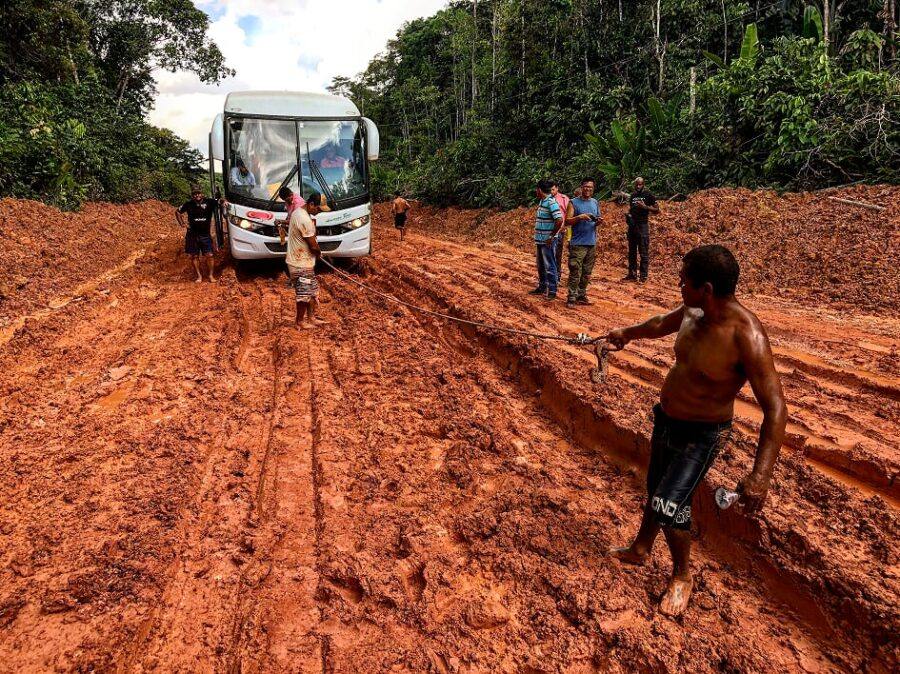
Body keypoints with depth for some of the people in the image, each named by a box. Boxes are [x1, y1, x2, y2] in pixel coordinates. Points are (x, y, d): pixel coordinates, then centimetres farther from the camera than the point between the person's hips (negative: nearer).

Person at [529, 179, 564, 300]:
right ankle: (542, 287, 30)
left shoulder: (551, 202, -17)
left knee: (549, 266, -5)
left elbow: (560, 220, -26)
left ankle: (552, 291, 1)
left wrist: (551, 236, -20)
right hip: (540, 239, 10)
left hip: (548, 241, -10)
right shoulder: (541, 201, 13)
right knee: (541, 266, 18)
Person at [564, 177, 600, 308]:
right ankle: (571, 299, -4)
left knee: (587, 274, 9)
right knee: (575, 273, -8)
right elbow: (567, 221, -6)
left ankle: (582, 296, 18)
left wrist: (598, 221, -3)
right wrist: (579, 217, -22)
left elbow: (597, 221, 20)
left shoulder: (595, 203, 14)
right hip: (577, 244, -5)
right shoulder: (573, 203, 0)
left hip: (592, 243, 5)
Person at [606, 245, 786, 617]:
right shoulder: (692, 312, -9)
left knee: (668, 507, -6)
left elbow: (775, 408, -31)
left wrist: (760, 476, -37)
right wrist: (628, 333, 35)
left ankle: (682, 575, 23)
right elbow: (662, 323, 16)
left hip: (700, 435, -7)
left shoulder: (746, 335, -32)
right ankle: (640, 549, 48)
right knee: (655, 492, 23)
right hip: (665, 419, 7)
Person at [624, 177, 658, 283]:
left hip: (643, 226, -6)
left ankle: (643, 276, -3)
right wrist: (628, 215, 6)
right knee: (632, 252, 10)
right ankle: (632, 274, 17)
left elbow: (657, 210, -5)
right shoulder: (632, 196, 15)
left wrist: (645, 206, -19)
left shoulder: (648, 195, -3)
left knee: (644, 252, -5)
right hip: (632, 225, 7)